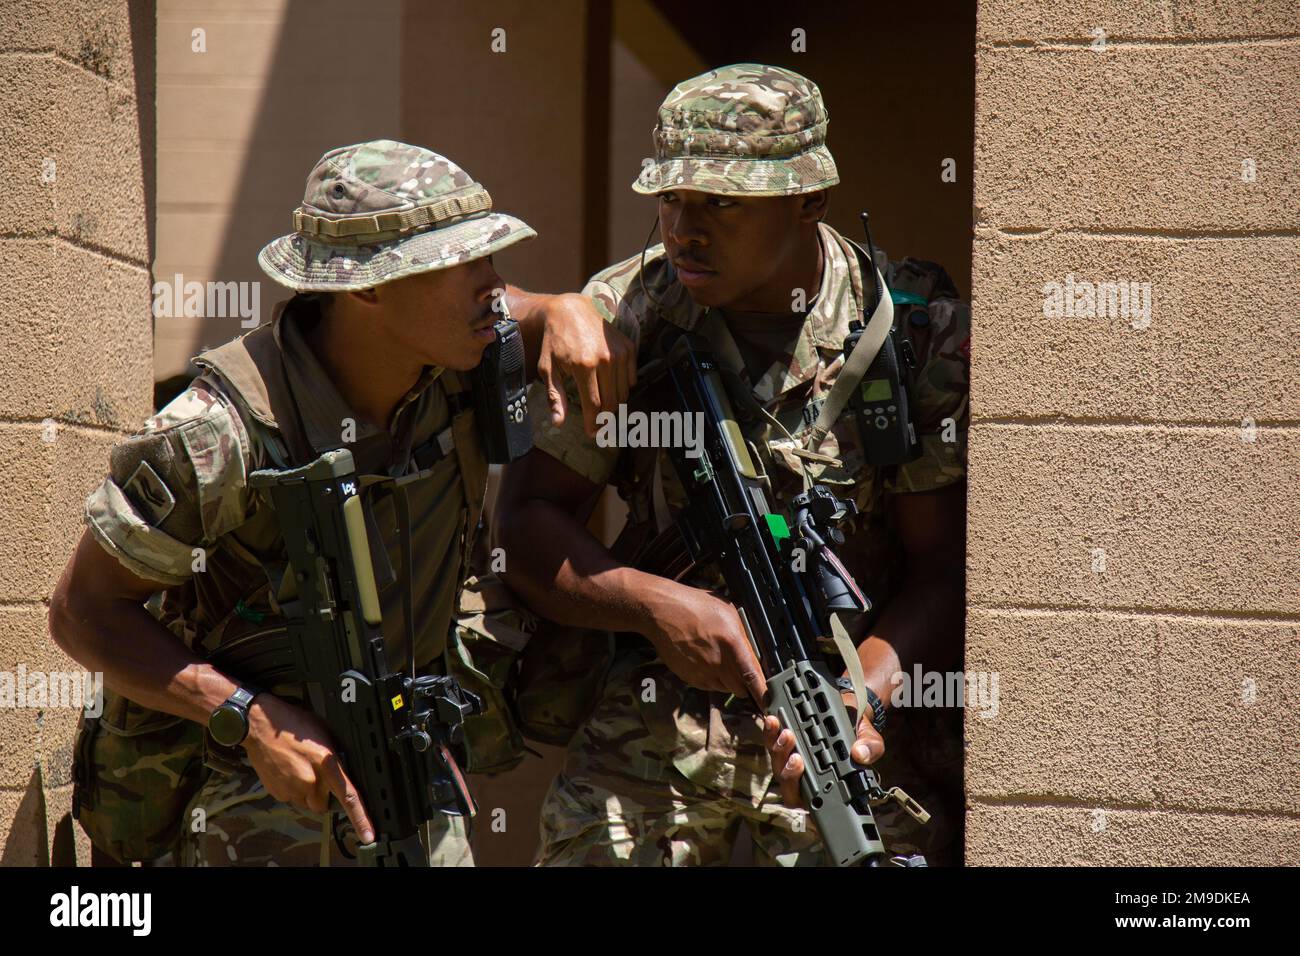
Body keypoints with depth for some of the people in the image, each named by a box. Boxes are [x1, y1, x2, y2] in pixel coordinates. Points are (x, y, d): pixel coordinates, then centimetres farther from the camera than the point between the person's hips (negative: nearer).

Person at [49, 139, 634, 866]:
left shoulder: (457, 356, -8)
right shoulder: (224, 435, -26)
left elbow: (510, 309, 18)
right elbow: (84, 610, -17)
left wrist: (569, 314, -8)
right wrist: (252, 718, -27)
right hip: (252, 792, -6)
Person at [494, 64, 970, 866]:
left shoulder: (921, 330, -5)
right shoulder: (623, 314, 1)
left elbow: (945, 569, -4)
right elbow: (527, 519, 1)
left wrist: (863, 696, -21)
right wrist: (657, 606, -15)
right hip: (652, 724, 2)